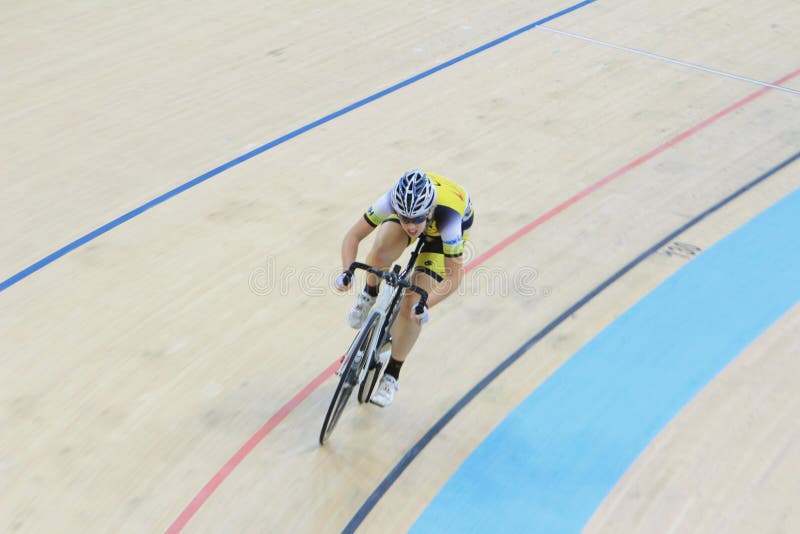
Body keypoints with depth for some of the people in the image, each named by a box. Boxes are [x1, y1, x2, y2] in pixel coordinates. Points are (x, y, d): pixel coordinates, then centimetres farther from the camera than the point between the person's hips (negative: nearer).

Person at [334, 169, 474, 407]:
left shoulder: (447, 217, -44)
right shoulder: (392, 200, -38)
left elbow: (455, 275, -36)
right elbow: (353, 236, -28)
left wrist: (424, 304, -47)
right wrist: (347, 272, -43)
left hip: (449, 226, -2)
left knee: (411, 306, -11)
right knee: (382, 249, -33)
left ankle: (391, 375, 9)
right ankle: (369, 294, 2)